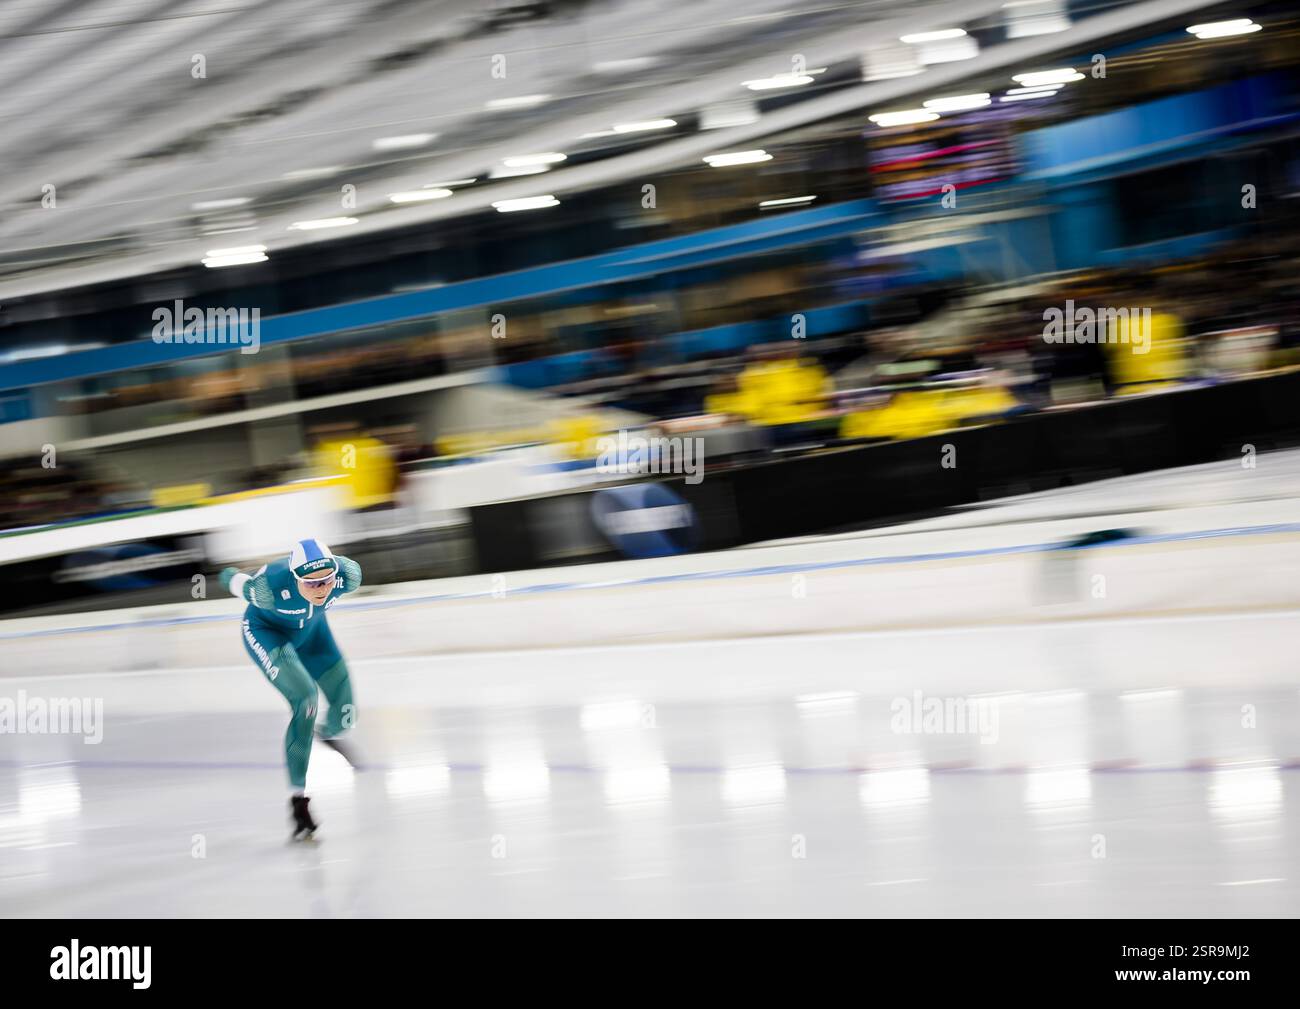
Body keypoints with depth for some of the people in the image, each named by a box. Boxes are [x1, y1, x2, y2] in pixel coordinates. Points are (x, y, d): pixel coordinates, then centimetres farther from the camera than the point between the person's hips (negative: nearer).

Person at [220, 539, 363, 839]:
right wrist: (230, 577, 7)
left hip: (310, 629, 5)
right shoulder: (268, 588, -41)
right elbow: (235, 581, -17)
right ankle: (298, 798, -20)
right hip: (265, 632, -5)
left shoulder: (348, 576, -33)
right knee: (305, 698, -28)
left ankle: (328, 733, 47)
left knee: (344, 716, 6)